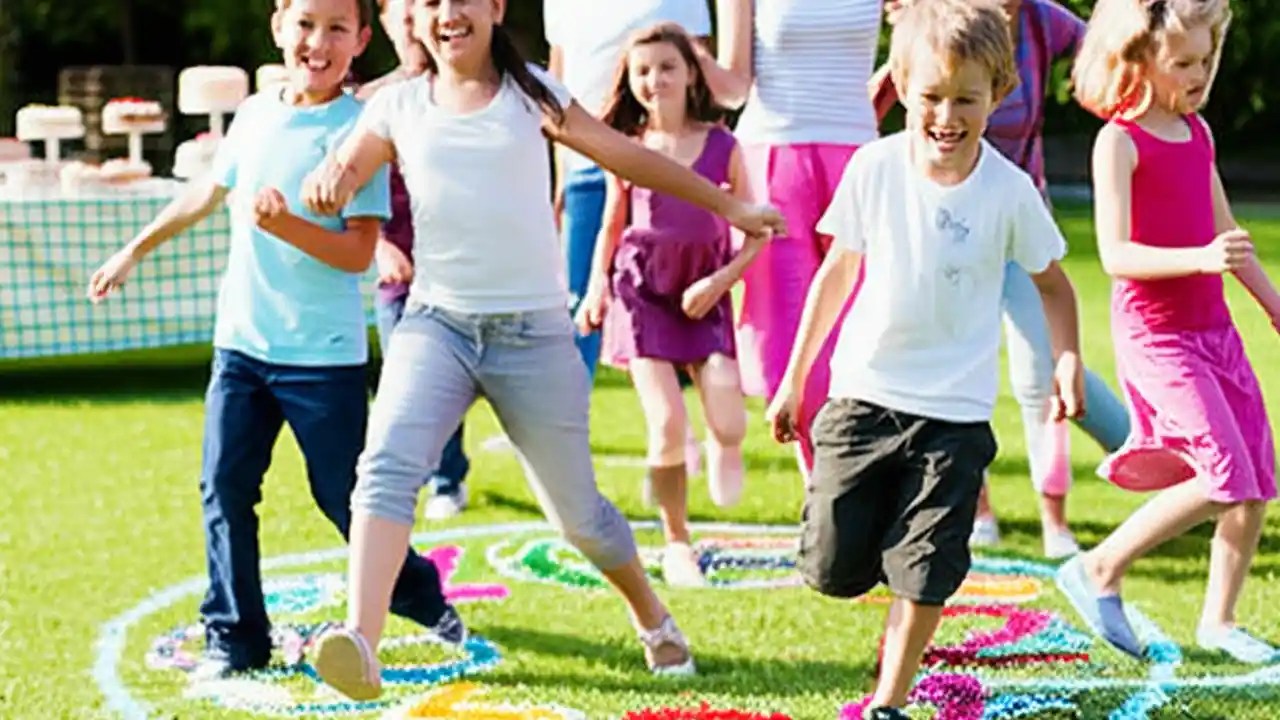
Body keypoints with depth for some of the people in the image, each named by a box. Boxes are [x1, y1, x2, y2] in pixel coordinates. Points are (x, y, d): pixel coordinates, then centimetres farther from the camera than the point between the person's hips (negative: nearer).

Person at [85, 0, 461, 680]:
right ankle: (234, 636, 10)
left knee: (343, 495, 3)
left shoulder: (358, 131, -12)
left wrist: (287, 225, -33)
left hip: (324, 353, -5)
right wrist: (134, 250, 30)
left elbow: (359, 251, -18)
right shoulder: (254, 114, 6)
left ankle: (421, 597, 28)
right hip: (242, 342, 5)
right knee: (223, 485, 0)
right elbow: (206, 192, 23)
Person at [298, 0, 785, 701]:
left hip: (535, 332, -1)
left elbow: (628, 157, 10)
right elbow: (332, 181, 6)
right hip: (435, 323, 1)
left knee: (577, 512, 9)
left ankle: (652, 617, 37)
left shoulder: (531, 93, 4)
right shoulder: (398, 105, 7)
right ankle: (359, 643, -36)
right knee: (388, 465, -26)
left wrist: (727, 205, 13)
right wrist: (326, 182, -18)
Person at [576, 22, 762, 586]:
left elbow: (756, 233, 2)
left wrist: (721, 280, -11)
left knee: (730, 426, -16)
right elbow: (613, 226, 14)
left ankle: (722, 450, 24)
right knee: (668, 425, -13)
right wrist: (596, 285, 1)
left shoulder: (722, 147, -2)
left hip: (704, 297, 0)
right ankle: (676, 542, 8)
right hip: (643, 291, 0)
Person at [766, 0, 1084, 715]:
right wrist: (794, 378, 9)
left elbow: (1052, 281, 3)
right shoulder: (875, 167, -7)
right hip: (865, 392, 2)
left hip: (955, 413, -2)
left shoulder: (1009, 192, -11)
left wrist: (1068, 360, -14)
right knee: (834, 569, 4)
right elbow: (838, 270, 6)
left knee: (924, 576, 0)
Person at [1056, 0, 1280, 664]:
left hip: (1213, 328, 8)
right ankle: (1100, 569, 0)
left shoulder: (1197, 132, 11)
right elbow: (1115, 254, -21)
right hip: (1154, 333, -8)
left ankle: (1219, 620, 19)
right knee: (1225, 479, -15)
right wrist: (1201, 259, -33)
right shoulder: (1120, 141, -12)